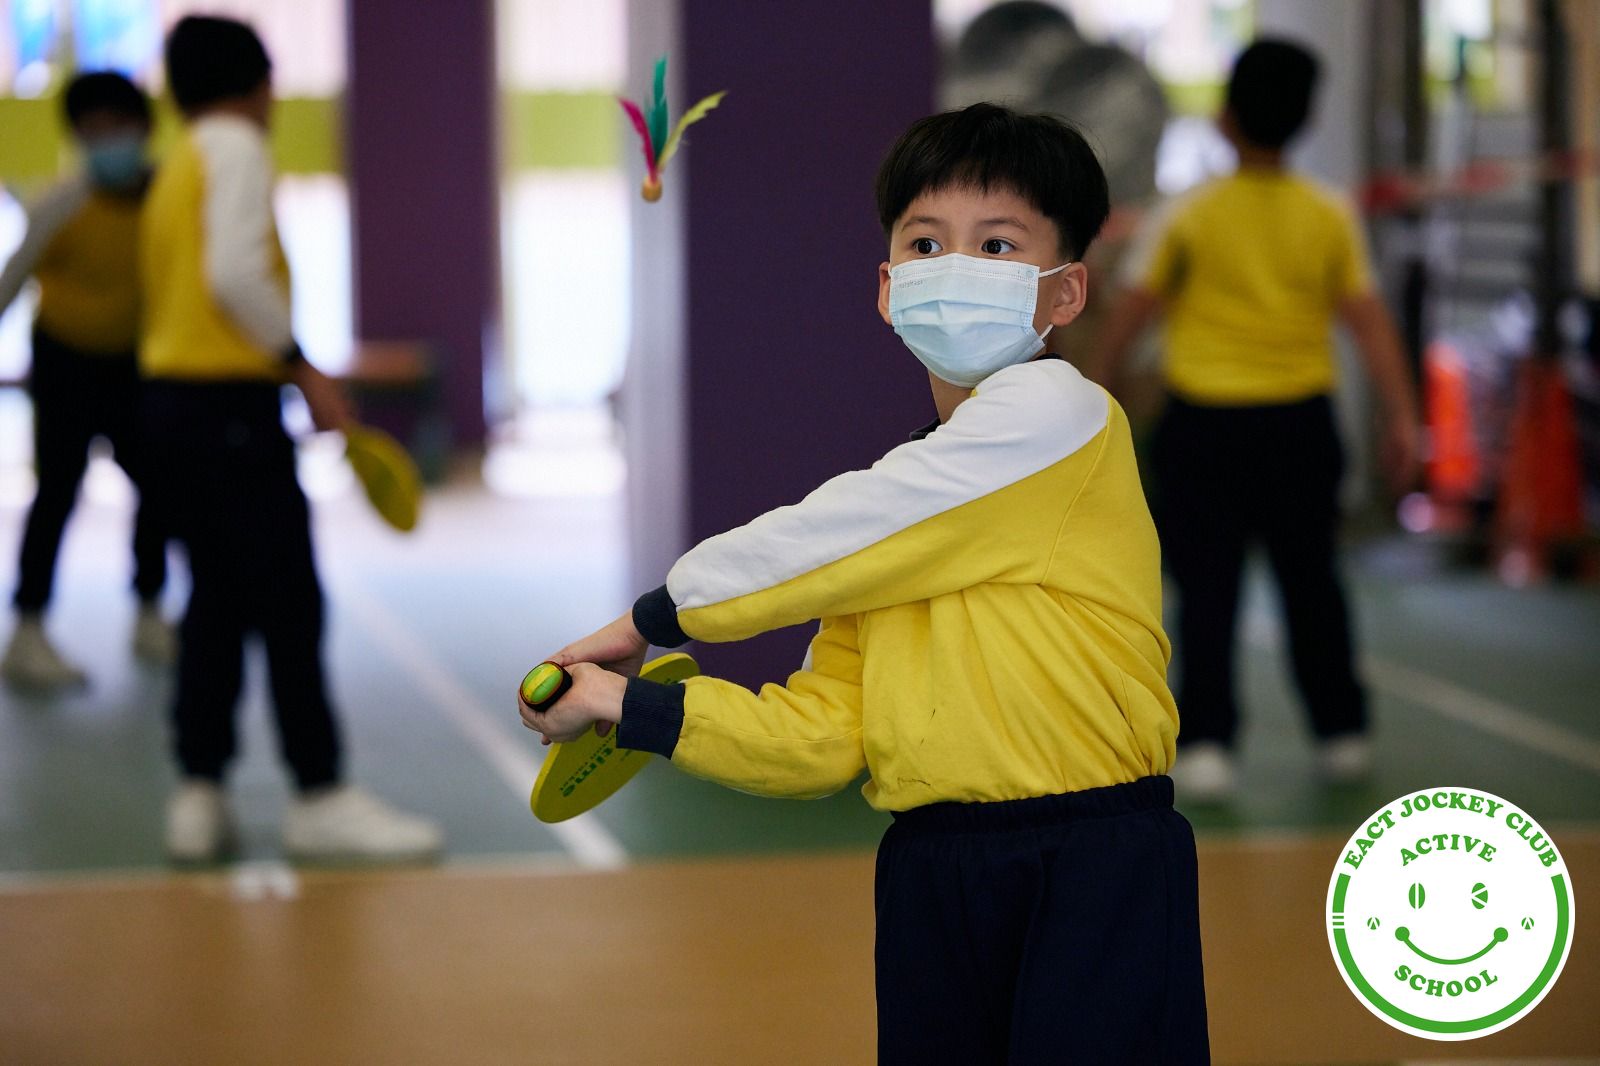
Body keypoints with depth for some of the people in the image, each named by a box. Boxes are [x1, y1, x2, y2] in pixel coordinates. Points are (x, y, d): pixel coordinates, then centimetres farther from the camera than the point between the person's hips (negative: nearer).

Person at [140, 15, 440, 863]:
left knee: (218, 597, 12)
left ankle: (198, 796, 11)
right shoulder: (236, 147, -7)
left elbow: (179, 288, 13)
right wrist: (302, 367, -15)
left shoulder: (176, 167, 19)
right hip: (229, 401, -9)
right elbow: (236, 273, -20)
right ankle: (320, 797, -3)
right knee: (288, 601, -5)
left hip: (174, 398, 9)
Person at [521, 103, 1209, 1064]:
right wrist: (629, 705, 2)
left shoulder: (1053, 410, -8)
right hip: (932, 877, 7)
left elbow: (812, 545, -8)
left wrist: (657, 615, 5)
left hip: (1095, 876, -7)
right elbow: (820, 741, 10)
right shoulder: (901, 506, 15)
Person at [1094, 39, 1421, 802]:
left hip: (1204, 424, -2)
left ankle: (1207, 745, -5)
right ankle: (1341, 732, 25)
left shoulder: (1190, 216, -6)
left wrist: (1100, 386, 10)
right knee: (1311, 581, 15)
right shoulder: (1329, 217, -1)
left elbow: (1134, 308, -3)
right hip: (1300, 420, 2)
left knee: (1206, 589, 1)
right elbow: (1368, 319, -2)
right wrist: (1400, 417, 1)